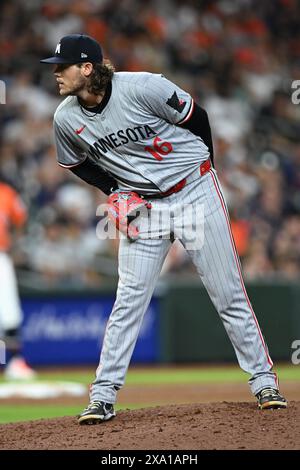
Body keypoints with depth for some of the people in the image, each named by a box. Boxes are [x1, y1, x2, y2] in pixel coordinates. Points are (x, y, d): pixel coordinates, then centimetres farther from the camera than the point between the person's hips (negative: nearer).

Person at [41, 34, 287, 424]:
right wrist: (115, 193, -2)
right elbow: (76, 163, 12)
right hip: (141, 203, 3)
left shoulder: (143, 88, -22)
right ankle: (102, 396, -1)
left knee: (229, 293, 1)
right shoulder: (66, 118, -7)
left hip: (195, 192, -3)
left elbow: (195, 118, -8)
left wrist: (204, 170, 2)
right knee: (129, 299, -4)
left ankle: (263, 380, 11)